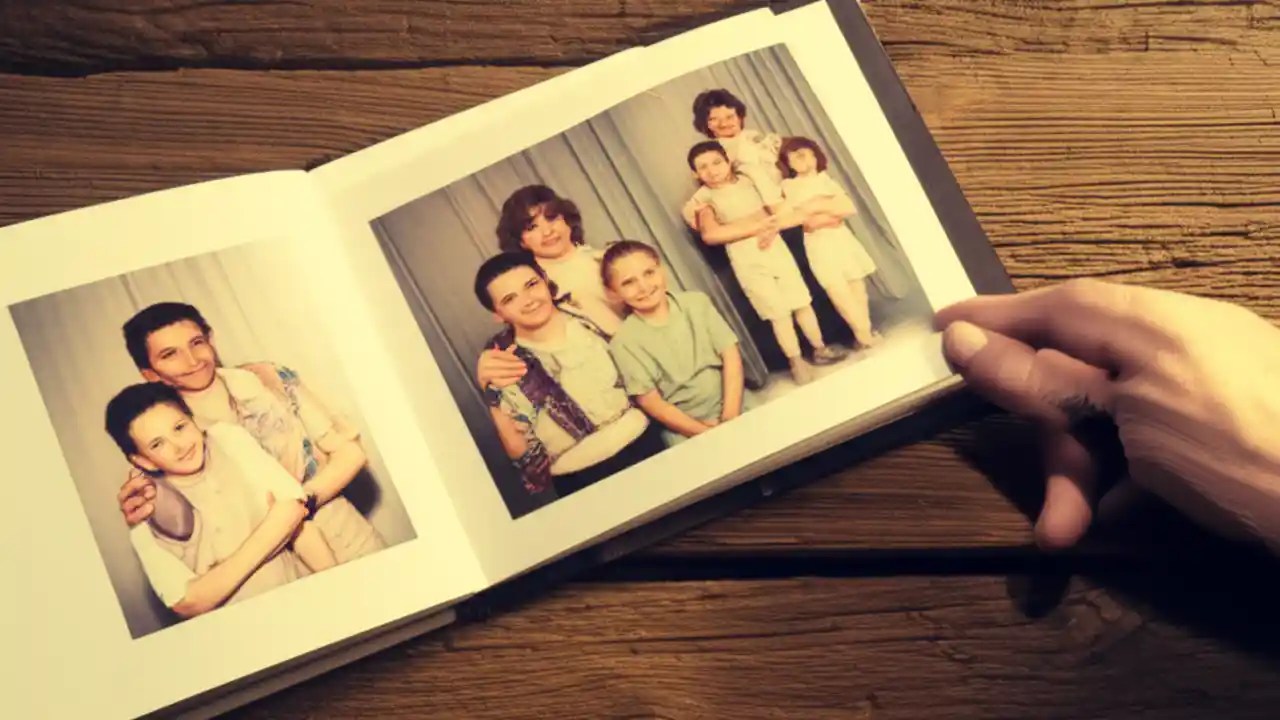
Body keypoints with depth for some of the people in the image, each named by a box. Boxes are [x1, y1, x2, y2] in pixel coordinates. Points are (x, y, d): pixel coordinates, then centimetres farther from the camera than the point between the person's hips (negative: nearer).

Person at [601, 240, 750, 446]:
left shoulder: (696, 303, 3)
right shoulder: (625, 342, -6)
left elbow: (730, 354, 1)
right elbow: (650, 402, -7)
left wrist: (731, 416, -10)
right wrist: (704, 432, -13)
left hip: (737, 407, 3)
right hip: (686, 429, -3)